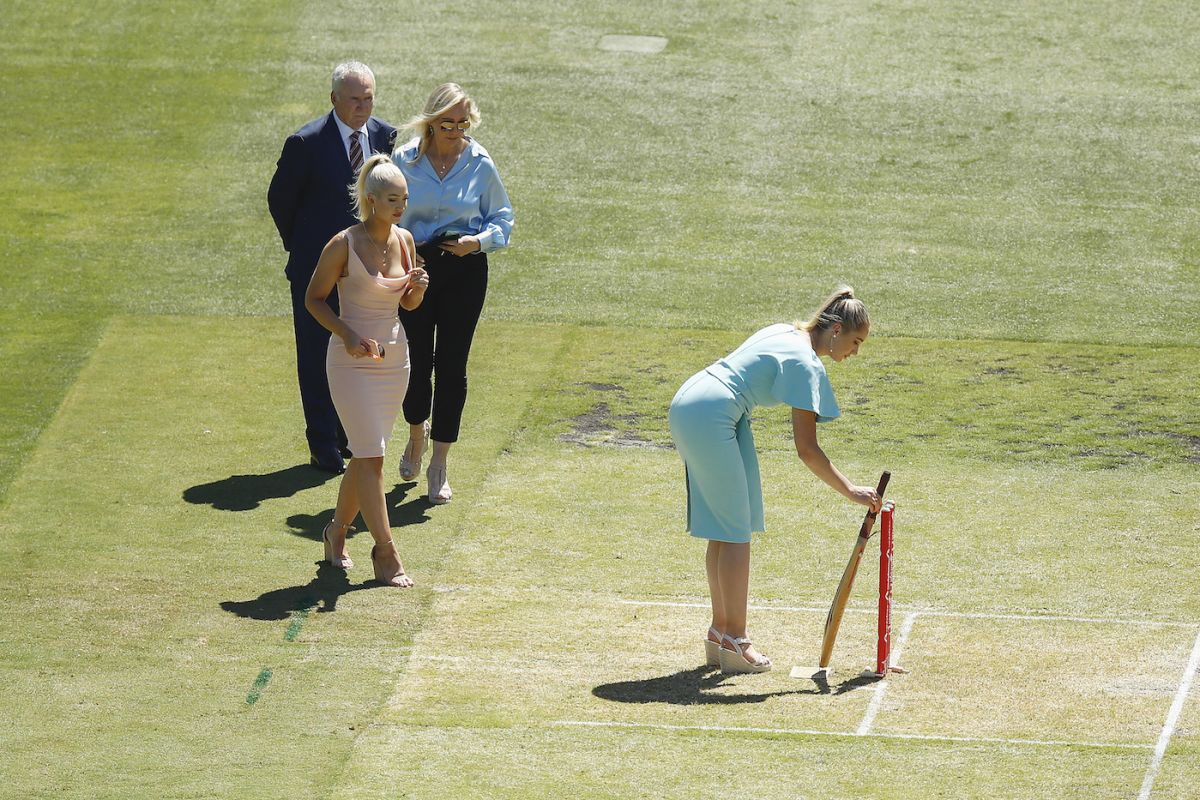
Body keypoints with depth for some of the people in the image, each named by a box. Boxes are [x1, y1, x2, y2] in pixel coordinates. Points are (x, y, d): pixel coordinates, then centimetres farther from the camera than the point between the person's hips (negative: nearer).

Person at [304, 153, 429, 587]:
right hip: (352, 359, -6)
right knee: (370, 455, -10)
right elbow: (314, 298, -5)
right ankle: (386, 554, -8)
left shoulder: (404, 240, 4)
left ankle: (337, 530, 30)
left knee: (366, 454, 11)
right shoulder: (344, 245, -13)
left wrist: (418, 286, -8)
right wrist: (347, 334, -19)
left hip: (394, 356, 6)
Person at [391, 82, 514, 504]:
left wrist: (480, 240, -11)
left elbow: (503, 218, 8)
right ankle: (417, 432, 36)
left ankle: (439, 463, 8)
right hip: (415, 266, 0)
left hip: (465, 269, 0)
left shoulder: (480, 164, -1)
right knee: (416, 359, 2)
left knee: (452, 365, -1)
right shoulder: (404, 160, -2)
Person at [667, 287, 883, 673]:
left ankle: (720, 633, 20)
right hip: (709, 418, -10)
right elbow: (807, 450, -14)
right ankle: (734, 641, 0)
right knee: (735, 534, -4)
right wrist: (850, 491, -9)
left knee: (724, 532, 14)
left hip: (687, 405, 10)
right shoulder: (807, 365, -13)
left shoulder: (785, 333, 14)